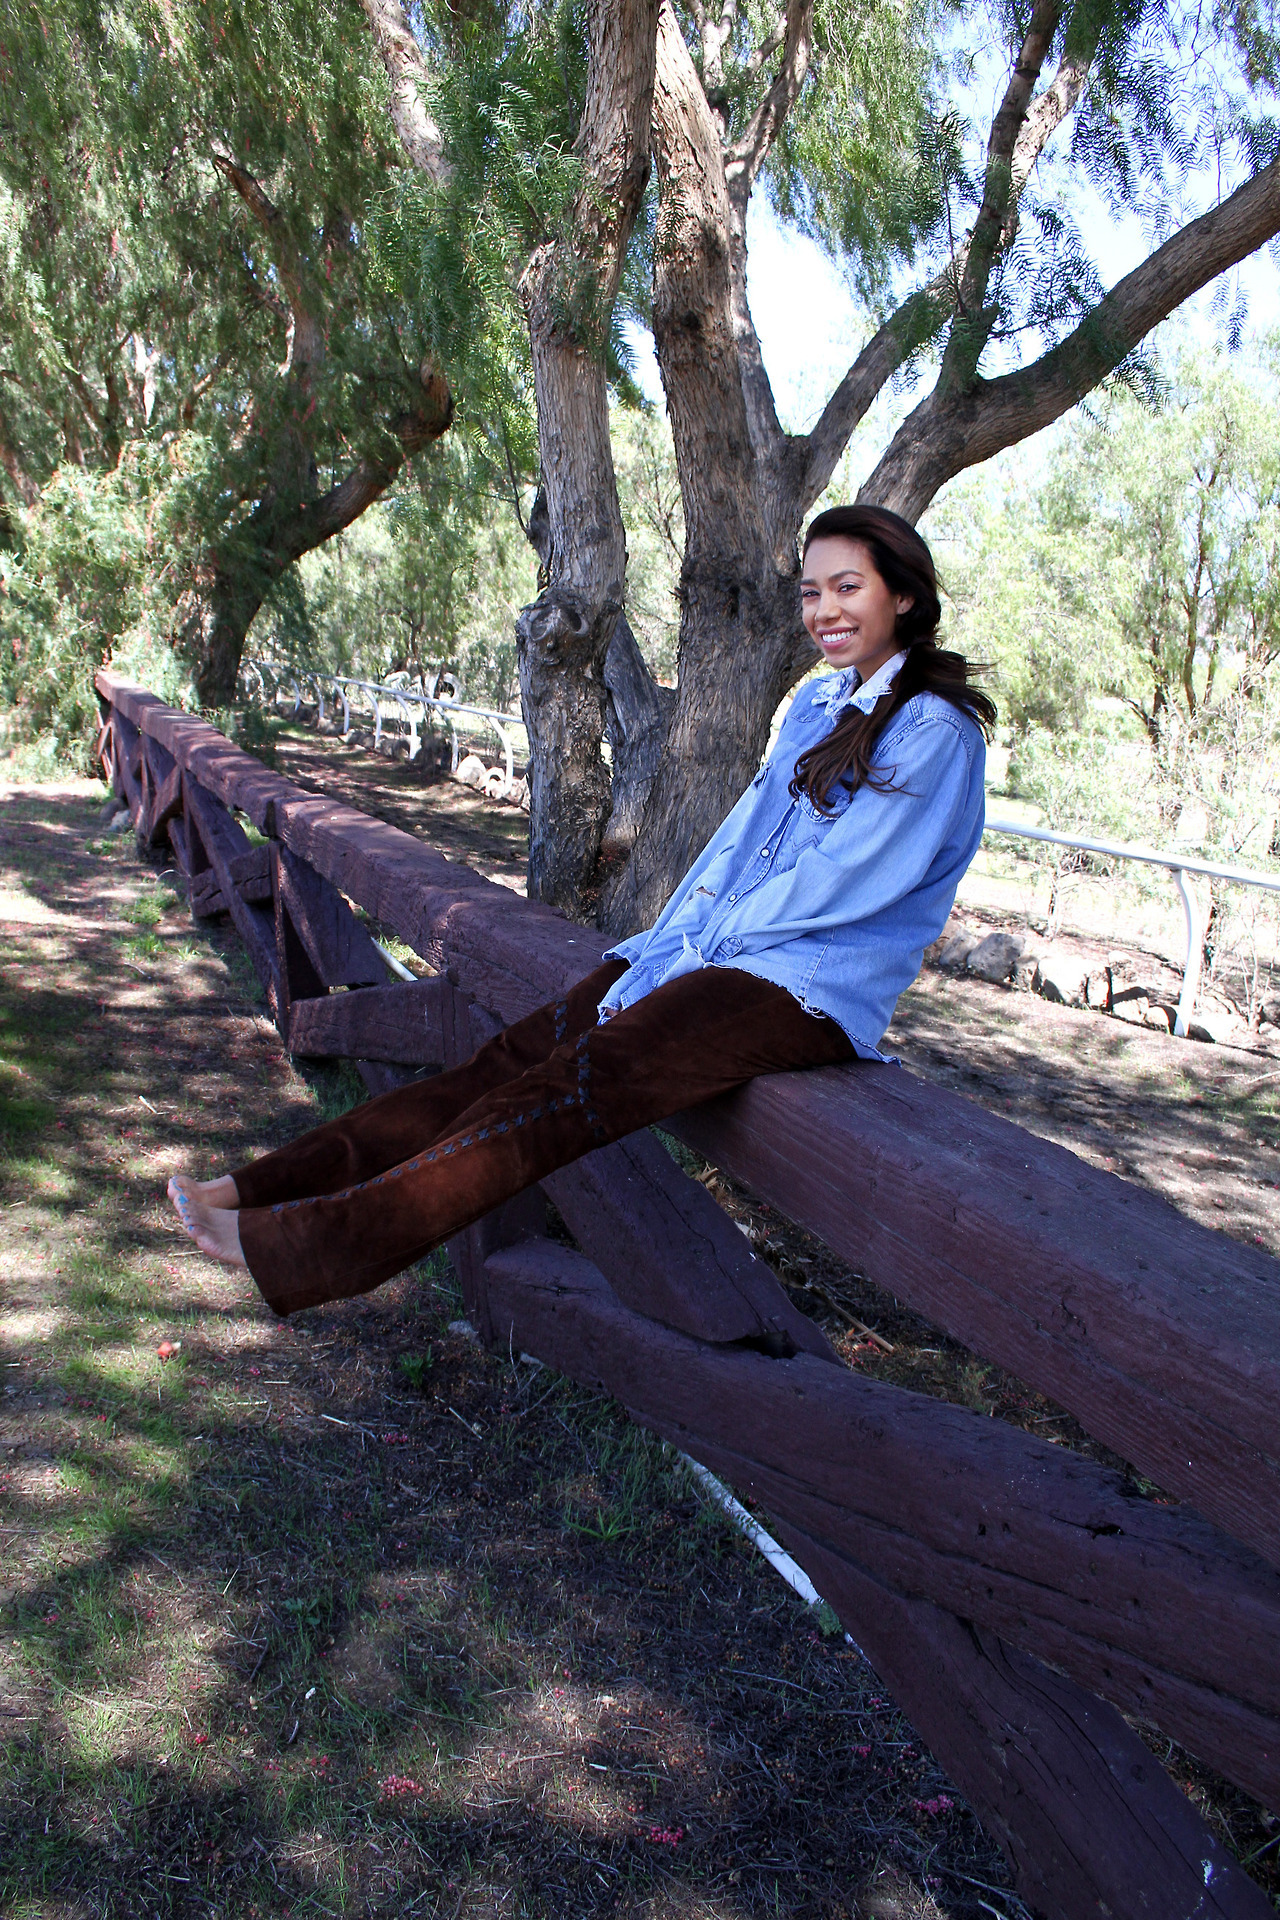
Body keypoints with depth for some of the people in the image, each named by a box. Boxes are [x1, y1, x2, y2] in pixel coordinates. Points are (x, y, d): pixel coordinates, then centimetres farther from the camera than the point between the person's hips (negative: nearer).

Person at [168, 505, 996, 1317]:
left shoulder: (935, 731, -5)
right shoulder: (816, 705, 20)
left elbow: (836, 880, -12)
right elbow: (743, 835, 16)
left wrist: (706, 938, -6)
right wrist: (668, 942, 3)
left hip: (812, 989, -7)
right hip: (723, 948, 7)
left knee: (583, 1077, -25)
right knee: (522, 1051, -10)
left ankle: (315, 1244, -29)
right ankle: (265, 1188, -14)